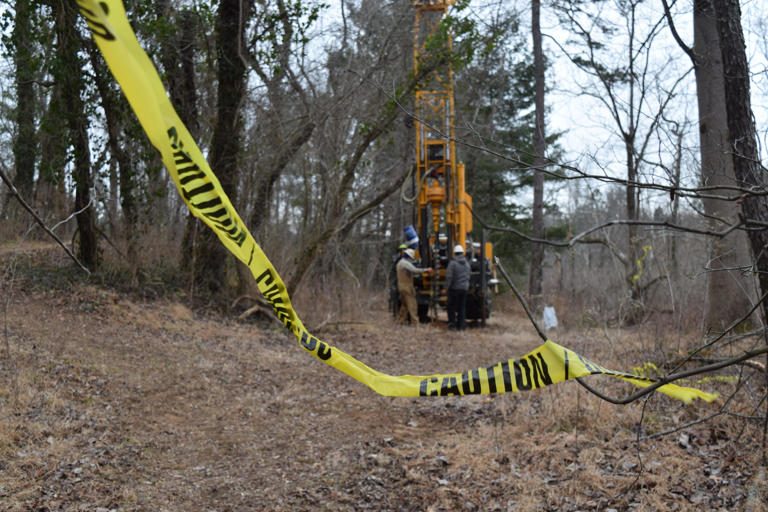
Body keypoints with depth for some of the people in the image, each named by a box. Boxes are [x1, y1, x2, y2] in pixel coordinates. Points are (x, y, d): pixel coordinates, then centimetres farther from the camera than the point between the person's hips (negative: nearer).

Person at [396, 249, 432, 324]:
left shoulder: (400, 263, 17)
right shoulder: (406, 263, -16)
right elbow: (415, 270, -27)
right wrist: (426, 270, -23)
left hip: (401, 286, 10)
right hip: (407, 287, -10)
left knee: (404, 304, 16)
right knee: (412, 304, -10)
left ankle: (402, 320, 18)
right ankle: (415, 321, -12)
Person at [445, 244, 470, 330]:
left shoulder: (453, 263, -14)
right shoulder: (466, 263, 5)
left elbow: (449, 277, -16)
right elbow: (468, 276, 12)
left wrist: (446, 287, -8)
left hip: (454, 288, -5)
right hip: (464, 288, 5)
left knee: (452, 307, 6)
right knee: (462, 307, 9)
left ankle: (452, 323, 4)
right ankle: (461, 325, 10)